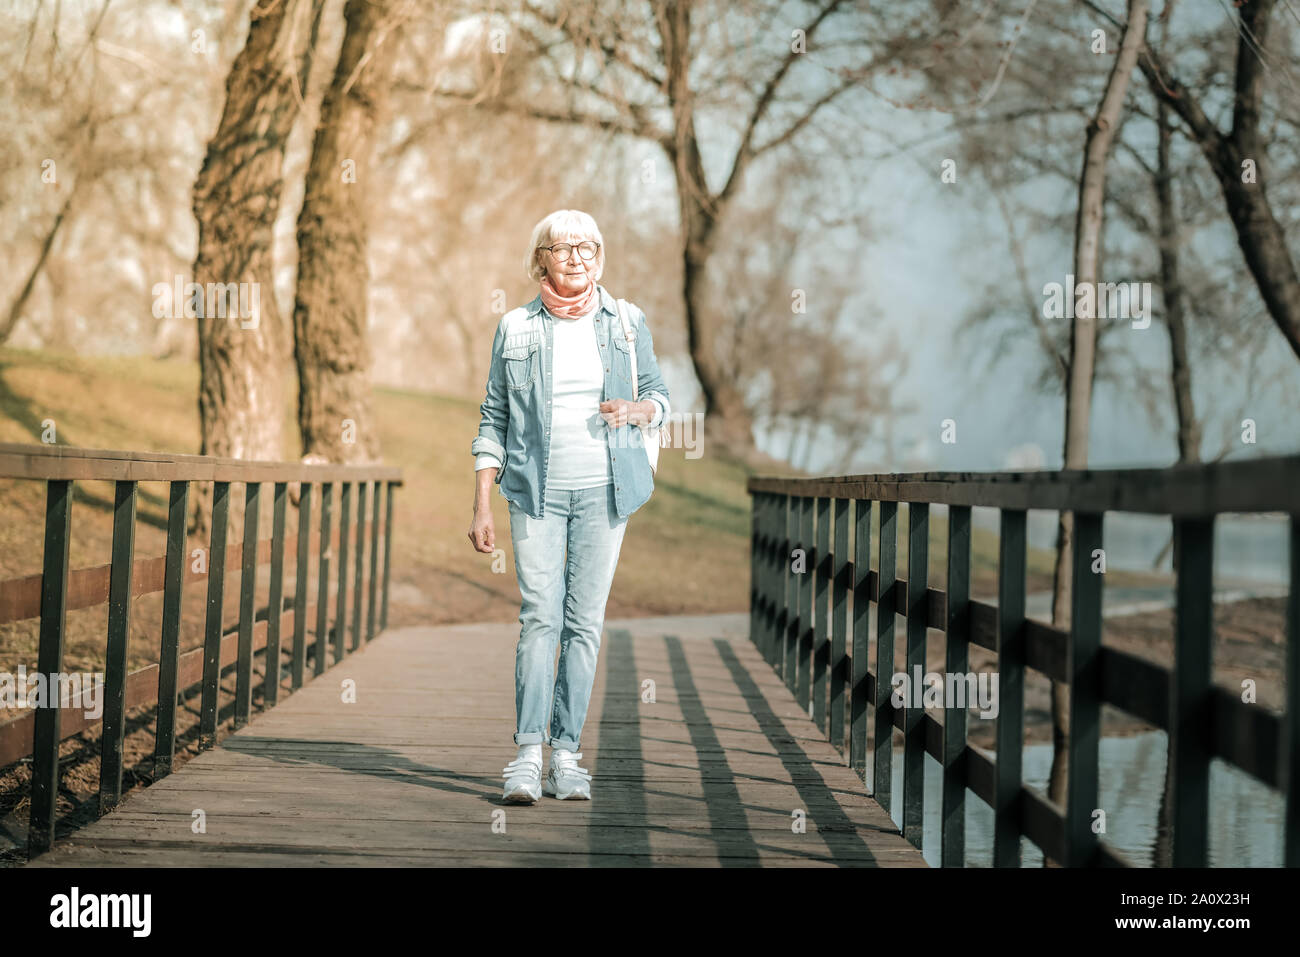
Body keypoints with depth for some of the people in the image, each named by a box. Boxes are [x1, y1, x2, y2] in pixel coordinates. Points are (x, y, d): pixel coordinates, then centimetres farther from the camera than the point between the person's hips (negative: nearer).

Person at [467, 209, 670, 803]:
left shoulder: (627, 322, 8)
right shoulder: (515, 329, 5)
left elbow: (658, 396, 15)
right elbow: (494, 421, 6)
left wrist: (635, 410, -10)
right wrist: (482, 507, 1)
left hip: (604, 489, 1)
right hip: (537, 491, -1)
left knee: (586, 620, 0)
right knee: (540, 615, -11)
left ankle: (566, 755, 5)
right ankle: (527, 756, -11)